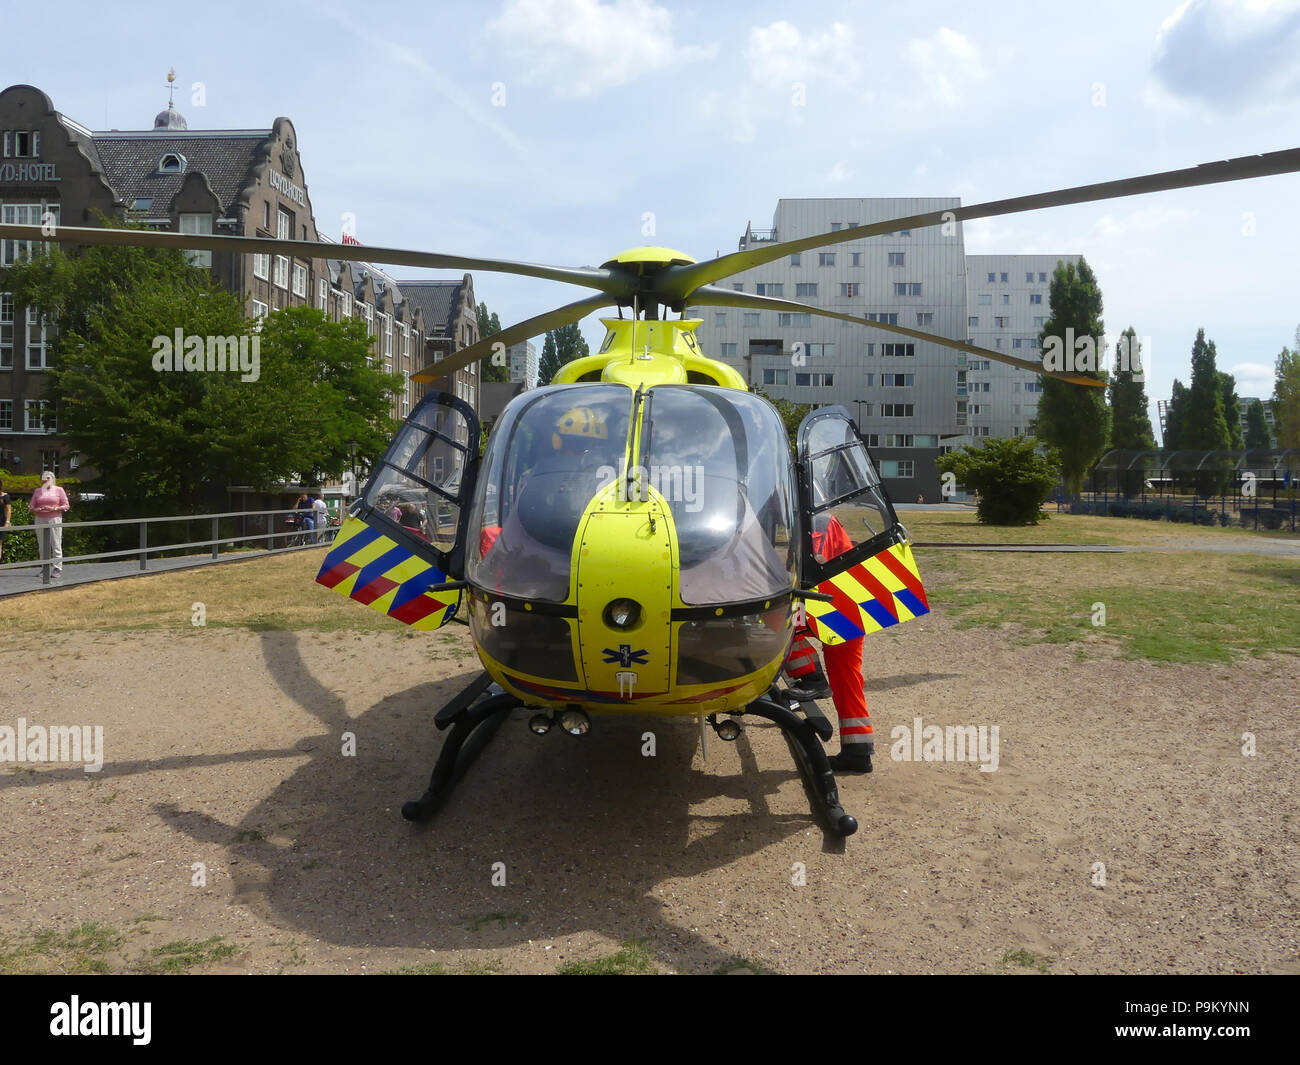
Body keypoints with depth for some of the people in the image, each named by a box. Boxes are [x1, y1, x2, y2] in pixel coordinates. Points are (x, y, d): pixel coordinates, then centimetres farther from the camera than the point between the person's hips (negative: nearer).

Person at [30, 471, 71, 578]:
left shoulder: (59, 490, 6)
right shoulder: (37, 491, 15)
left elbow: (66, 506, 2)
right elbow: (32, 508, 14)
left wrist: (54, 509, -13)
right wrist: (37, 510, -9)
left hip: (54, 520, -3)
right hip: (40, 521, 3)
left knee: (56, 545, -6)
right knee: (42, 546, 4)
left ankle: (58, 569, -6)